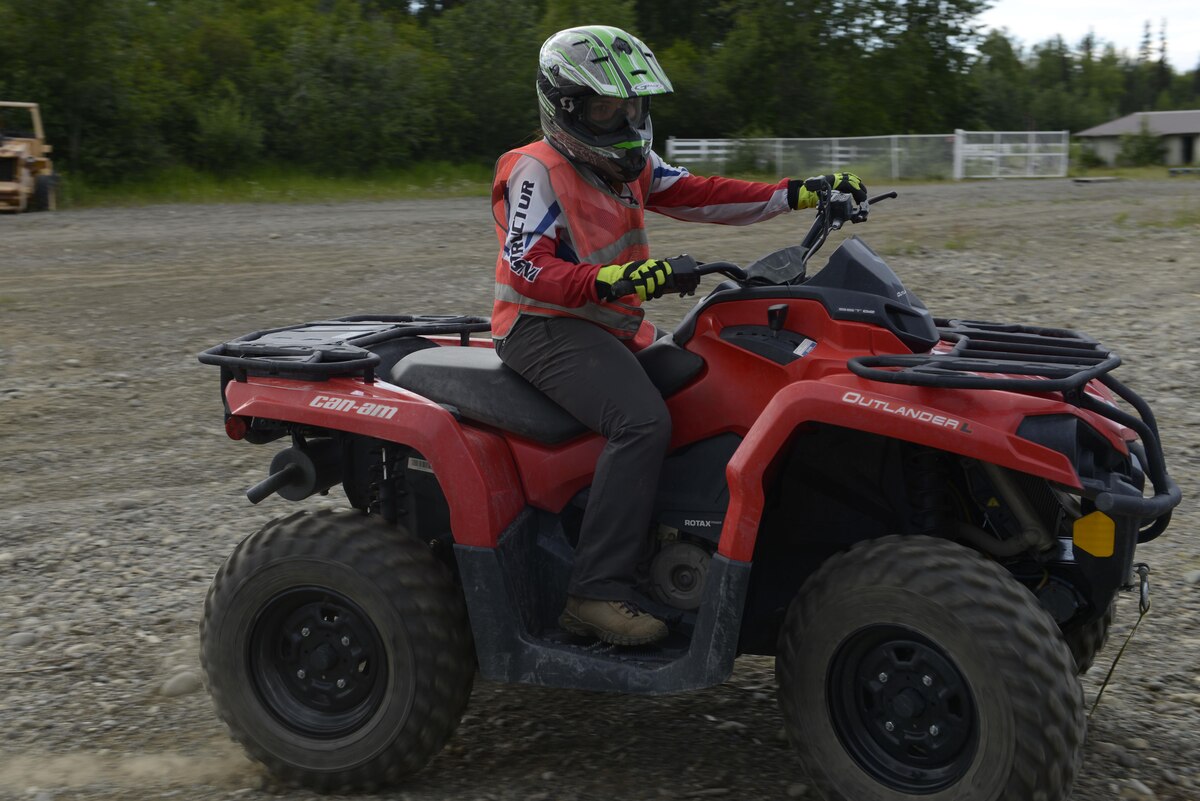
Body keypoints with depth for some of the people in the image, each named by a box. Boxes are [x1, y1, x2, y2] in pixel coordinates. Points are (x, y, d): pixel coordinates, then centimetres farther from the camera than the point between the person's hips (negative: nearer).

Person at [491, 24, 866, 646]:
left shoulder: (628, 166, 16)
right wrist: (617, 280, -36)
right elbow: (526, 267, -20)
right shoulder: (535, 170, -9)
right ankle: (598, 594, -32)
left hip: (610, 331, 10)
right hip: (546, 328, -10)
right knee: (642, 421, -32)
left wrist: (796, 194, -1)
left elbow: (698, 195, 9)